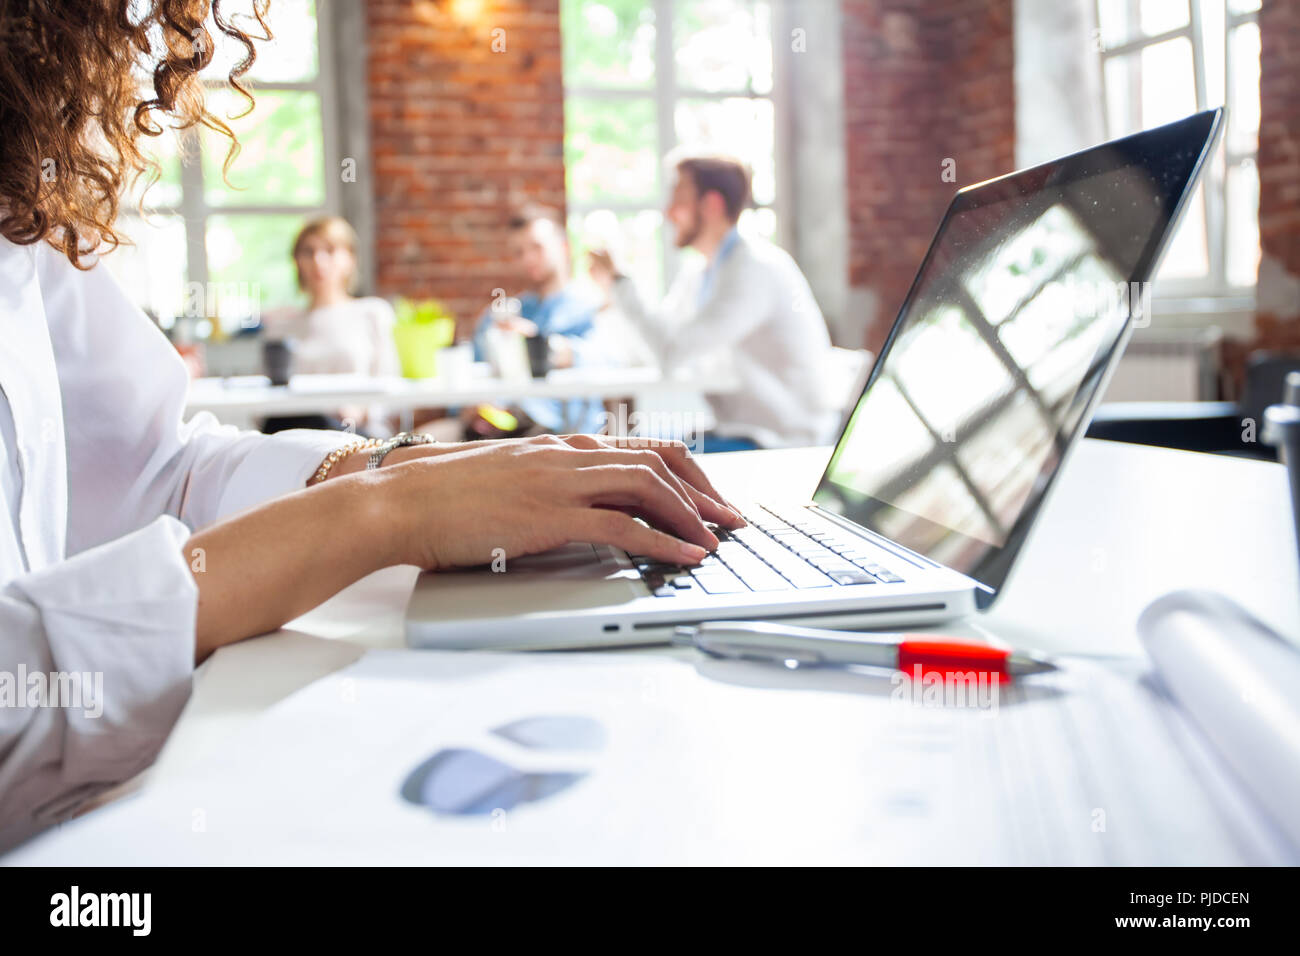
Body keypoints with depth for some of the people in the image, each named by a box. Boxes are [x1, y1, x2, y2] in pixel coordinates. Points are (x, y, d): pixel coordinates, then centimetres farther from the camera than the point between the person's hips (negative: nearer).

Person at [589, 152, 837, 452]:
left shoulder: (755, 269, -18)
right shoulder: (697, 273, 12)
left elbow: (672, 354, -24)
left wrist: (619, 283, -15)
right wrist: (612, 285, 7)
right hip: (739, 432, 9)